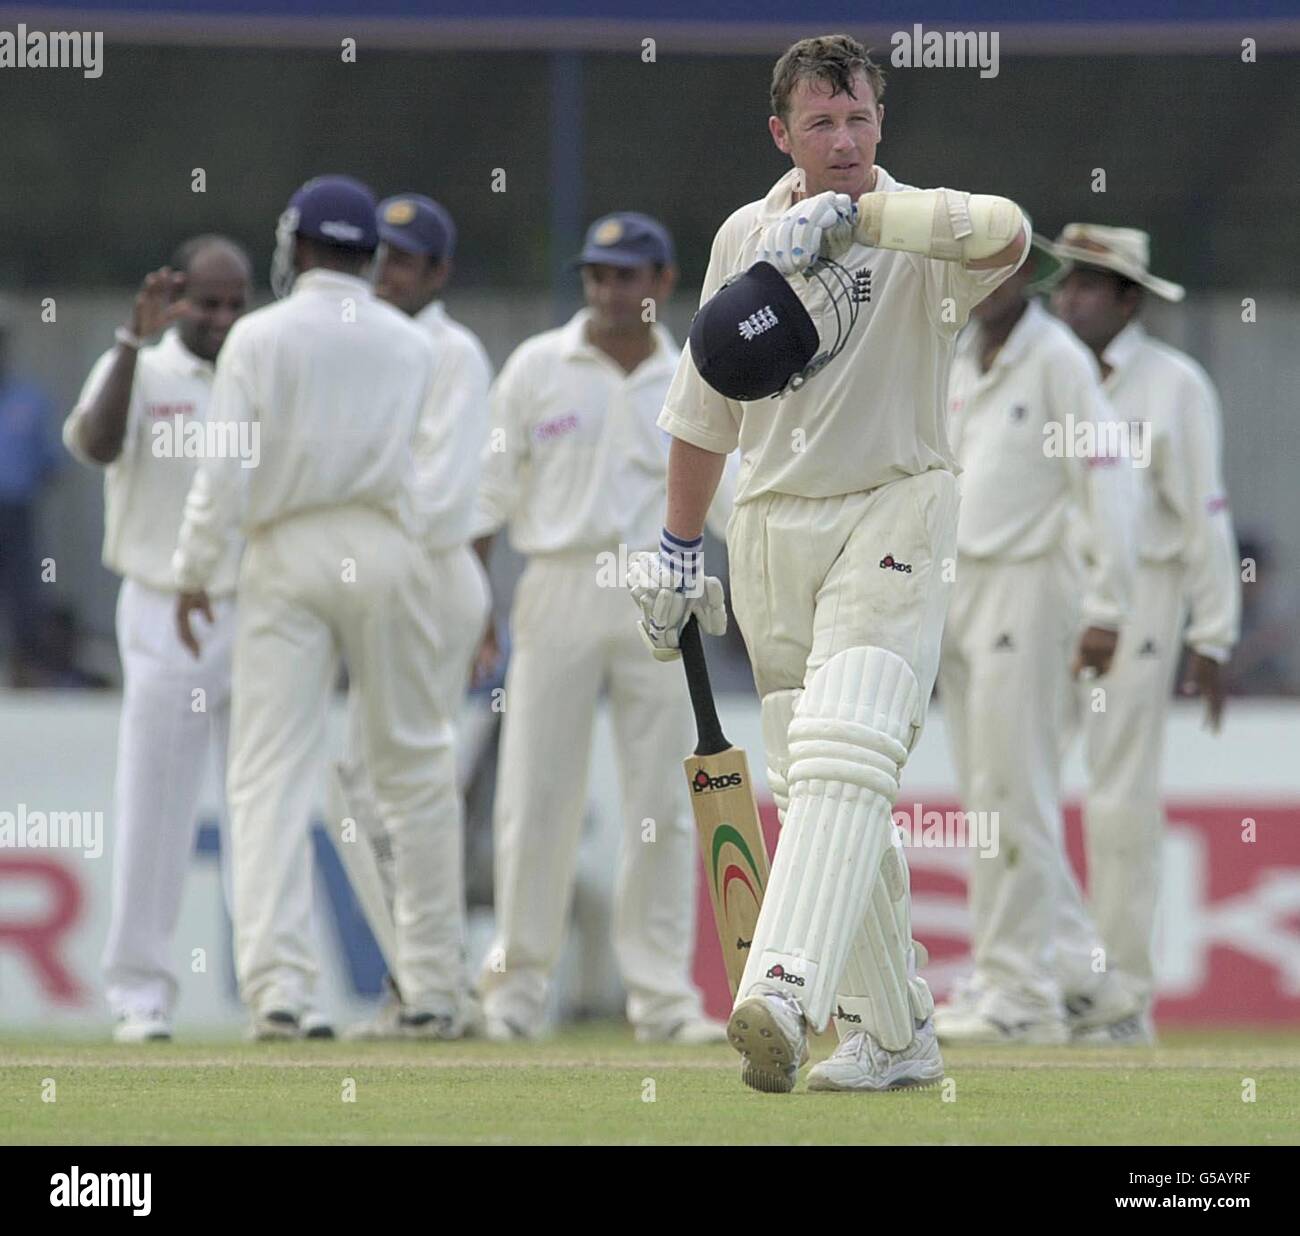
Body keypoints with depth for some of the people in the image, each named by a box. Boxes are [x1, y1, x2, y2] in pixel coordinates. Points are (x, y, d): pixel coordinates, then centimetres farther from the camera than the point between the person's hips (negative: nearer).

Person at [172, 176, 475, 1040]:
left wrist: (195, 570, -3)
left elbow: (225, 467, -8)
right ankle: (433, 982, 13)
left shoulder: (260, 338, -1)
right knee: (415, 764, 10)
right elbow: (409, 451, 10)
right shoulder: (413, 346, 8)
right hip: (388, 548, 2)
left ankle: (273, 978, -17)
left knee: (271, 772, -4)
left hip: (285, 556, -2)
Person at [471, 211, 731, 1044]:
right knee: (536, 796, -2)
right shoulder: (537, 367, 5)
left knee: (663, 804, 0)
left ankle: (662, 996, 4)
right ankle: (518, 984, 8)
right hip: (559, 591, -1)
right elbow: (489, 492, 4)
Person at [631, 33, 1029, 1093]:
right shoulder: (744, 237, 10)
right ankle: (893, 1033, 18)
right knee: (811, 787, 8)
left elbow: (1004, 234, -31)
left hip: (892, 518, -6)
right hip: (770, 531, 6)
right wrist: (678, 551, 20)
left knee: (843, 758, -23)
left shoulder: (916, 233, -6)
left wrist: (848, 216, -37)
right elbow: (705, 408, 19)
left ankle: (785, 995, -37)